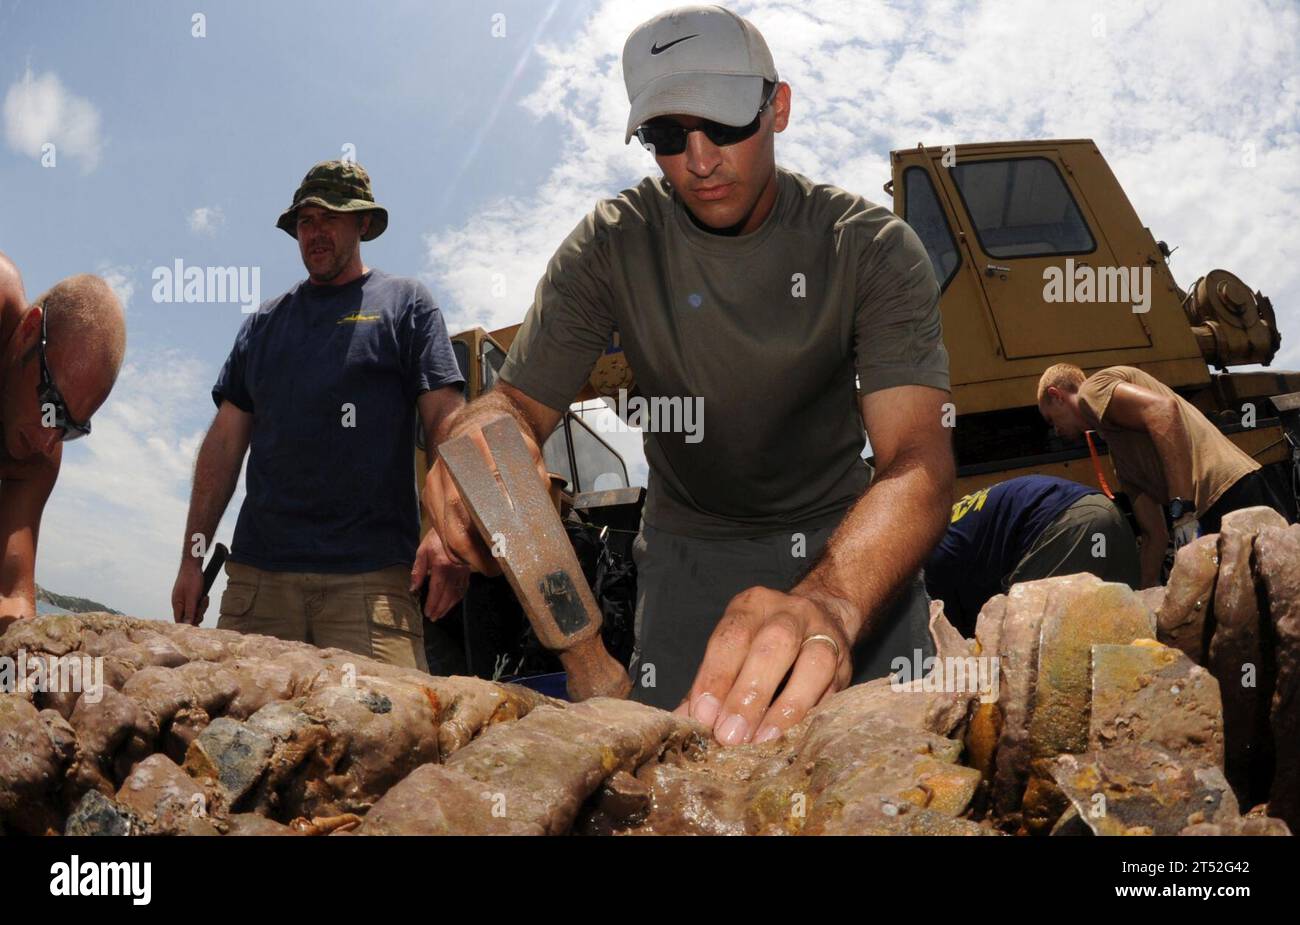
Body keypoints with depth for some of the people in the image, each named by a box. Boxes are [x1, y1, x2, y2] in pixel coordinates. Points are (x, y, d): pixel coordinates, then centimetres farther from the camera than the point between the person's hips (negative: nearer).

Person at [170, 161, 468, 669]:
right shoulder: (264, 322, 21)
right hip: (257, 573, 4)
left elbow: (446, 421, -1)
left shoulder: (405, 303, 10)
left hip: (370, 575, -3)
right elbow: (225, 441, 18)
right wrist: (193, 556, 10)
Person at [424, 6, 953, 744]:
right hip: (691, 541, 1)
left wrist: (828, 601, -54)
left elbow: (919, 461, -33)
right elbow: (524, 397, -14)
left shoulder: (872, 247, -19)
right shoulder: (612, 245, -12)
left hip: (845, 536, 0)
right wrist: (486, 427, -42)